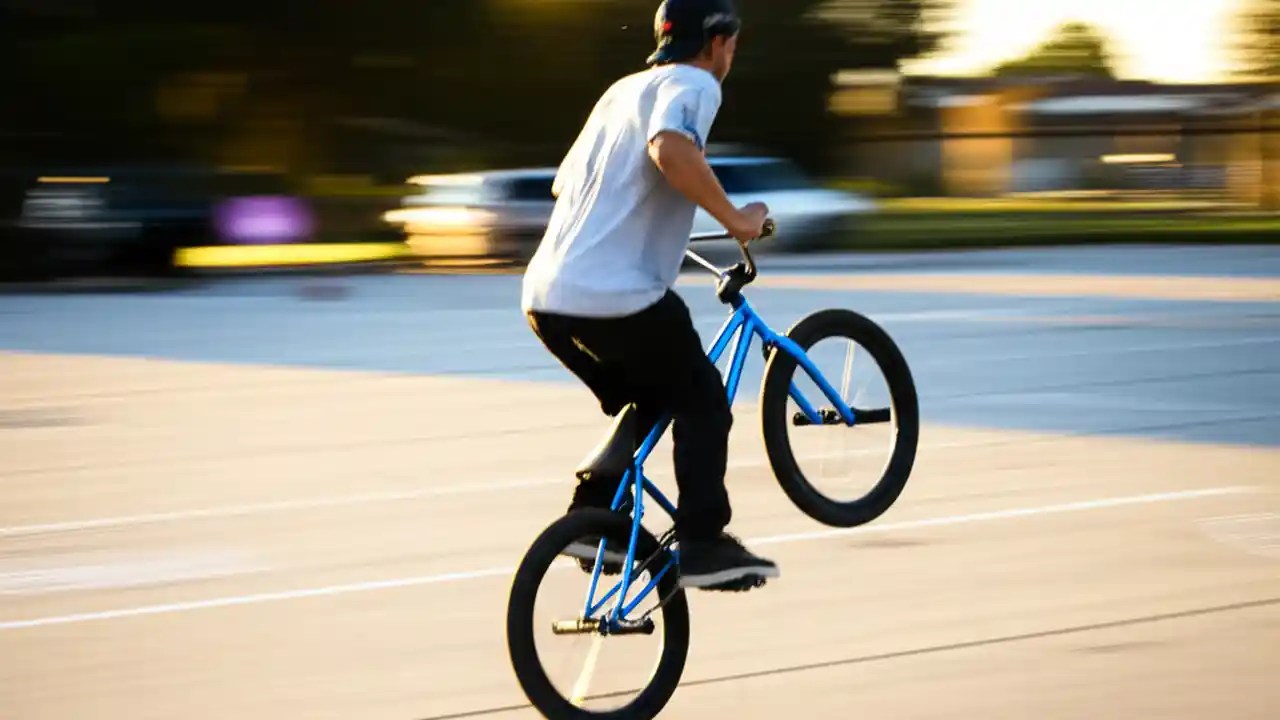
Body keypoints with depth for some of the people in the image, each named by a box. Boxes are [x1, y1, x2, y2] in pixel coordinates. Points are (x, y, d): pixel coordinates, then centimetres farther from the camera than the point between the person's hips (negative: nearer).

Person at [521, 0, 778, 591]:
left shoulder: (624, 89, 23)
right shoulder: (692, 84, -2)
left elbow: (565, 183, 32)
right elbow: (670, 149, -25)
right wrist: (735, 220, -16)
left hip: (546, 297, 8)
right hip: (616, 296, -8)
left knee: (644, 403, 26)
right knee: (703, 404, 8)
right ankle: (703, 546, 2)